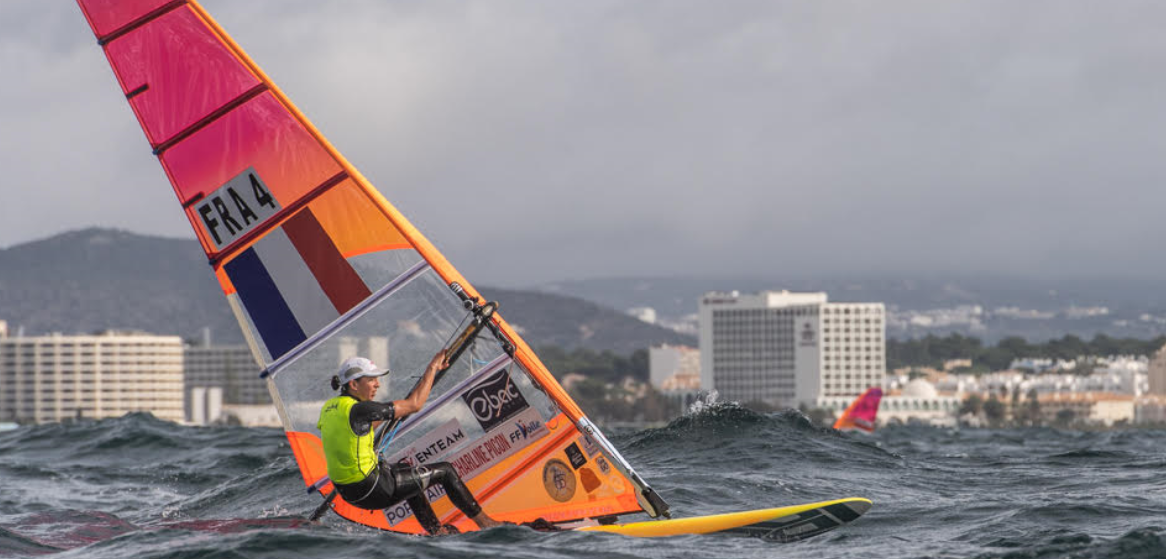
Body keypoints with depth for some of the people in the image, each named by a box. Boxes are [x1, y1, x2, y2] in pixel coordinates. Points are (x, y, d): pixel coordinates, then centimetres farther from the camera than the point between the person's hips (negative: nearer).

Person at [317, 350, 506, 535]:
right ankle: (485, 523, 20)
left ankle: (435, 530, 38)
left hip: (346, 491, 9)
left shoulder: (329, 407, 5)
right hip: (372, 490, -9)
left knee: (408, 473, 34)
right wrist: (432, 368, -6)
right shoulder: (359, 410, -22)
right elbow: (414, 405, -16)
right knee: (445, 471, 5)